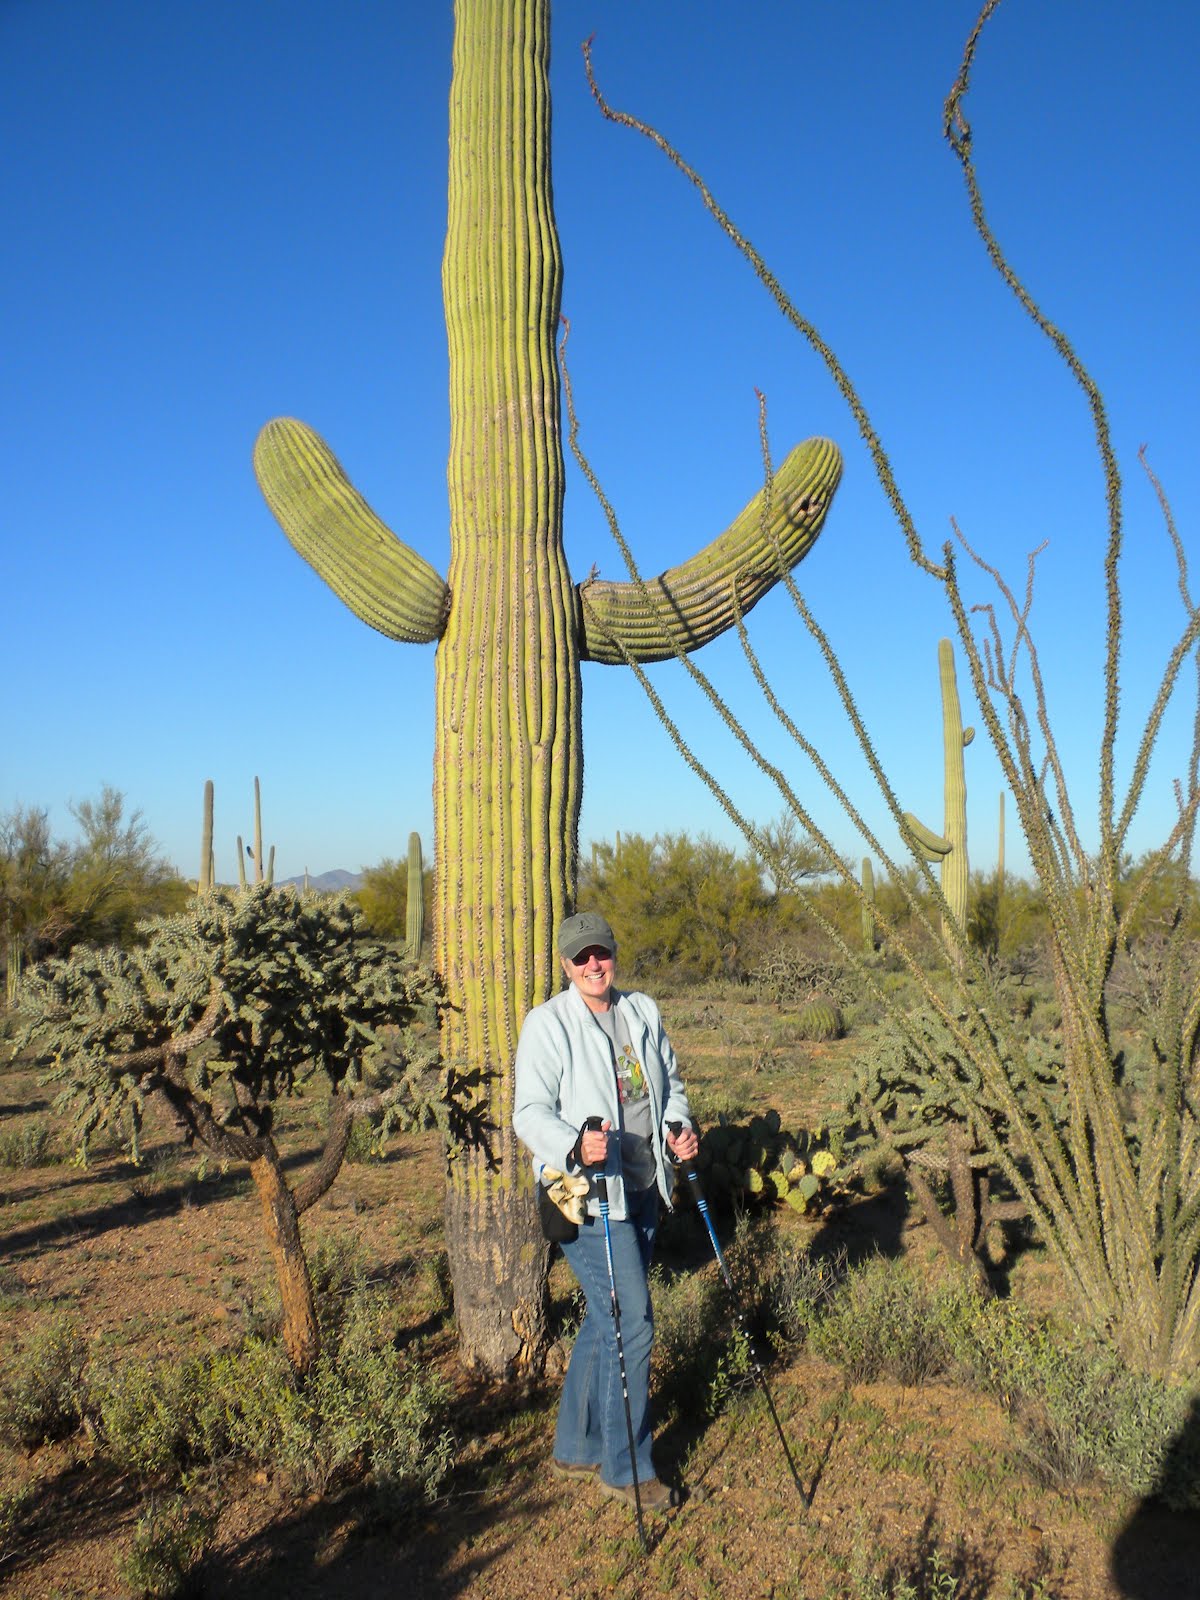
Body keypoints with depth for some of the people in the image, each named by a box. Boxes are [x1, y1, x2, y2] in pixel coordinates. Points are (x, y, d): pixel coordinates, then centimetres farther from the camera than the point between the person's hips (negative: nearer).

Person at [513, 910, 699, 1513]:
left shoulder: (644, 1012, 9)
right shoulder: (547, 1023, -10)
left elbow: (671, 1085, 18)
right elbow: (530, 1112, -14)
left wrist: (679, 1129, -2)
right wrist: (576, 1145, -33)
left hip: (643, 1188, 6)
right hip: (585, 1194, -6)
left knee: (605, 1319, 16)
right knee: (630, 1321, -7)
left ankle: (576, 1447, 32)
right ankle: (626, 1467, 11)